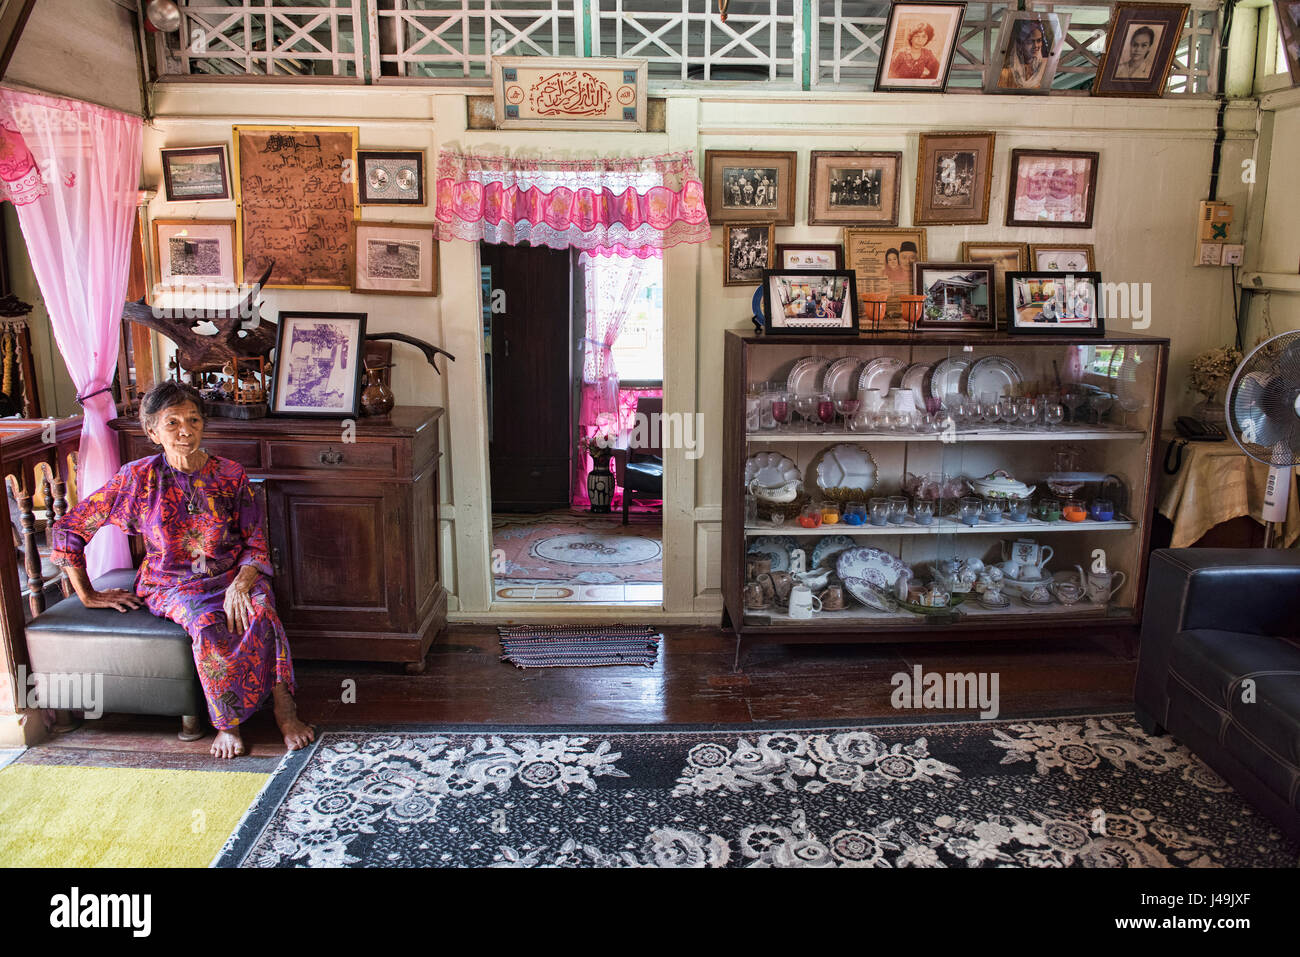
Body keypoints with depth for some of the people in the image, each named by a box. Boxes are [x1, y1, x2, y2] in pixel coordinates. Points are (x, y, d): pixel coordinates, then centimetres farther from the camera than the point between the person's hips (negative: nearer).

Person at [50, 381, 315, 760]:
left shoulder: (230, 474, -2)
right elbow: (68, 530, 2)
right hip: (173, 584, -1)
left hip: (232, 576, 1)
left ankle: (283, 708, -26)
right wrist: (88, 596, 4)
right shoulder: (139, 478, -5)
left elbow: (256, 545, -1)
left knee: (261, 613, -34)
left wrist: (240, 584, -21)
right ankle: (227, 723, -19)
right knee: (208, 627, -35)